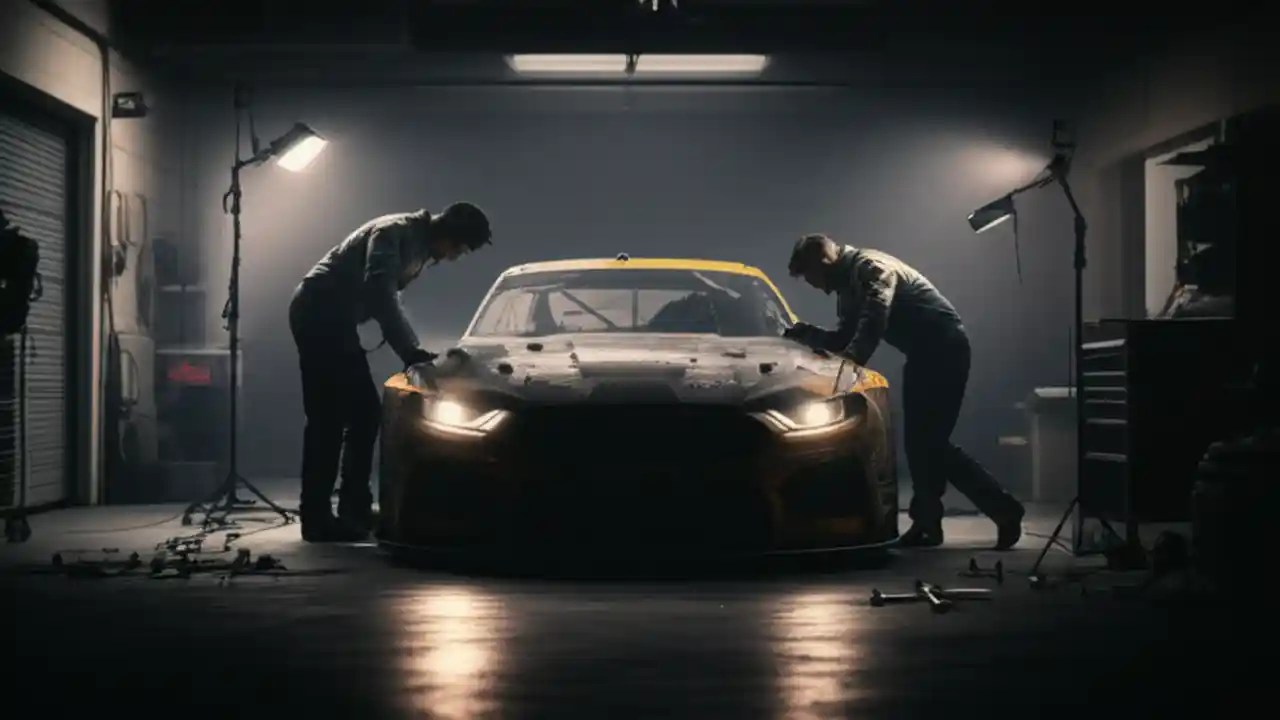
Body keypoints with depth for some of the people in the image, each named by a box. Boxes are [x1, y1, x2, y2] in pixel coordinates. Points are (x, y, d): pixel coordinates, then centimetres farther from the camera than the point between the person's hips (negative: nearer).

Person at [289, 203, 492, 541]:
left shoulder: (418, 246, 15)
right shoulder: (395, 233, -16)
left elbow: (386, 297, 25)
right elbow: (378, 294, -28)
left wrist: (412, 350, 17)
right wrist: (410, 351, -28)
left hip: (334, 320, 10)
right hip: (318, 315, -10)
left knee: (365, 412, 9)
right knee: (328, 418, -11)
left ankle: (354, 509, 14)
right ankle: (317, 519, -9)